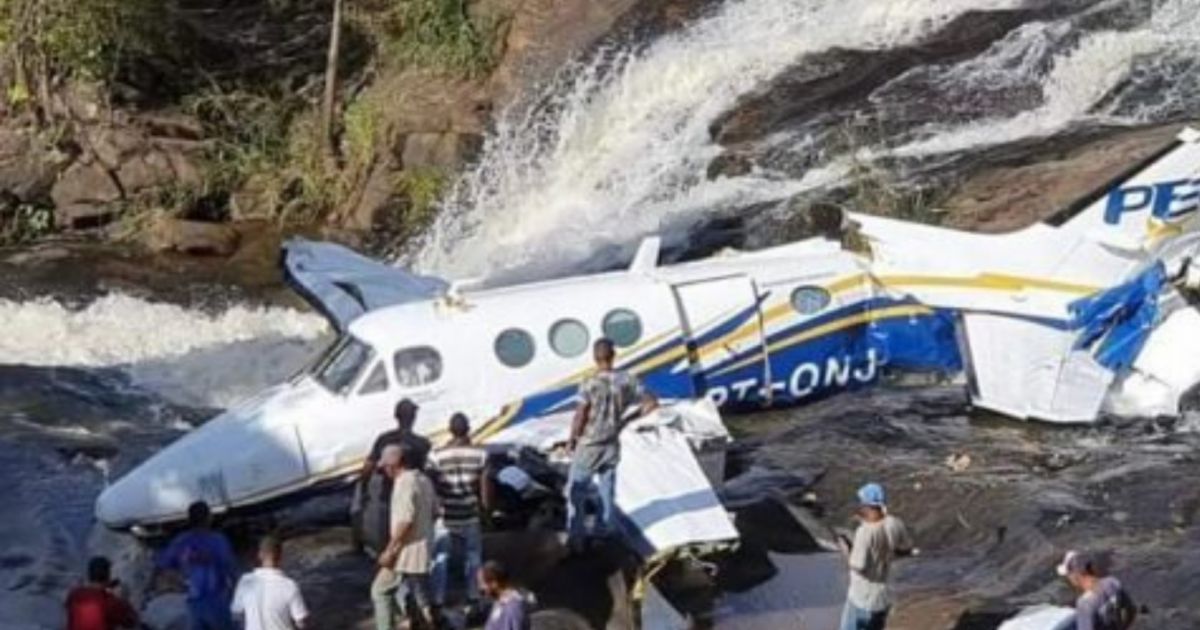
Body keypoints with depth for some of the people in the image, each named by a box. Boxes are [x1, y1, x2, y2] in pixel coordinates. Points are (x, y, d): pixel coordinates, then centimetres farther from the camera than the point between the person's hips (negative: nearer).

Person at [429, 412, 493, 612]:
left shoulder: (437, 456, -14)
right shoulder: (479, 455, -10)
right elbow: (485, 485, -4)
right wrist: (486, 506, 12)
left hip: (445, 515, -1)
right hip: (470, 515, 1)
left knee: (440, 558, 10)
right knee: (473, 555, 17)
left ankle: (438, 601, 12)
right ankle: (473, 598, 23)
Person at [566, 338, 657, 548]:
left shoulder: (590, 385, -21)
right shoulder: (627, 380, -9)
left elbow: (580, 418, -17)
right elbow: (651, 403, -3)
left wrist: (572, 440, -1)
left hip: (588, 446, -4)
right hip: (612, 446, 4)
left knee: (575, 492, 10)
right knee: (607, 493, 19)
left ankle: (575, 539, 11)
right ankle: (604, 534, 29)